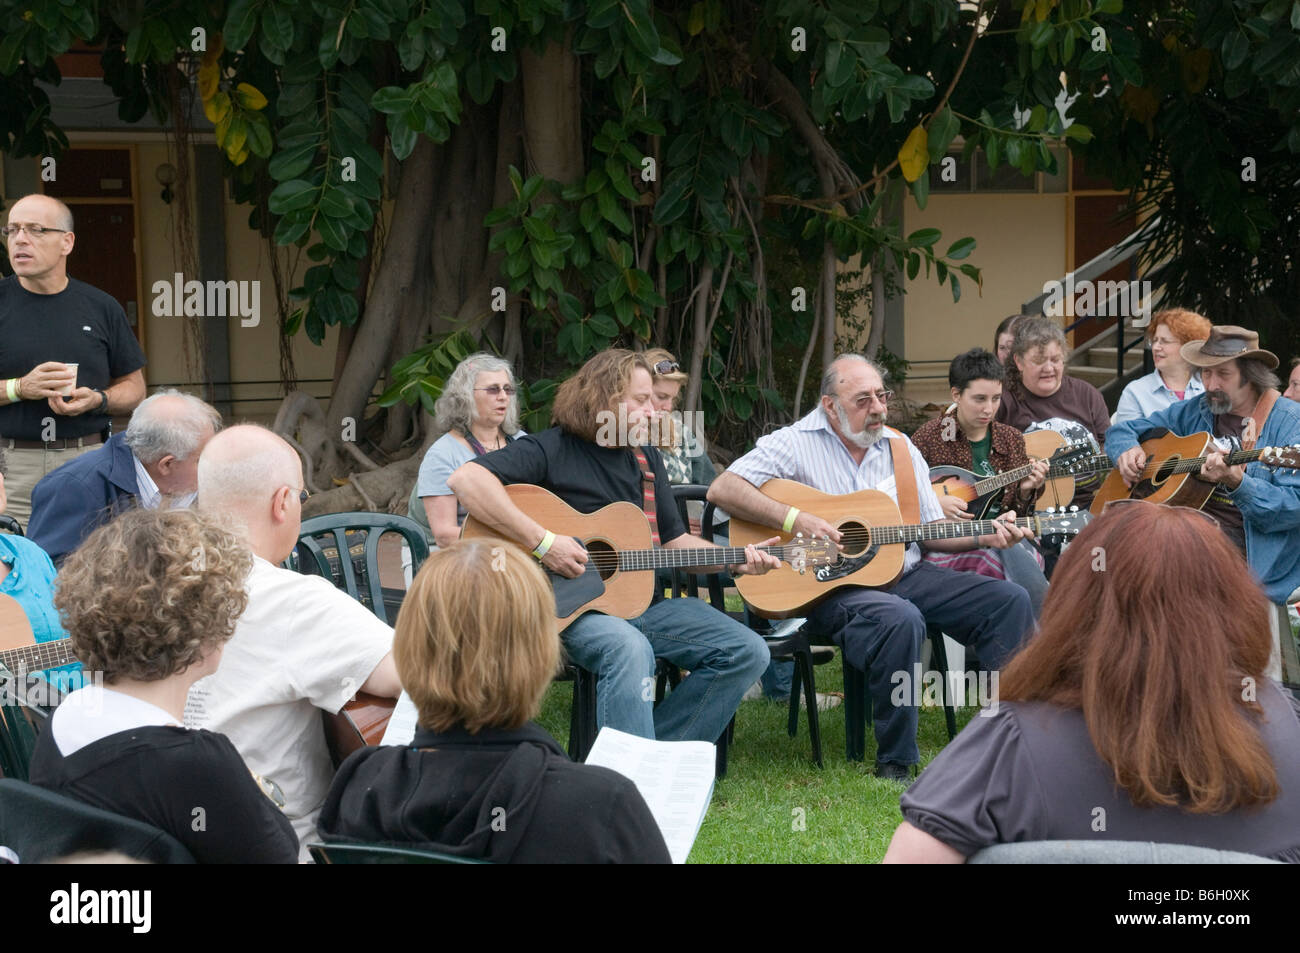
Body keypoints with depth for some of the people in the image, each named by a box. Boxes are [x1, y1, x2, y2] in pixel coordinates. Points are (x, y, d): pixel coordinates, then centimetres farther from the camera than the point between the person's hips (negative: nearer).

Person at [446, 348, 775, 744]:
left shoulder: (647, 460, 17)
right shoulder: (552, 449, -8)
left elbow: (673, 540, 21)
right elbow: (465, 479, -23)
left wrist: (737, 560, 3)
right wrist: (543, 542, -27)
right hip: (567, 607, -8)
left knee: (747, 652, -5)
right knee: (630, 650, -38)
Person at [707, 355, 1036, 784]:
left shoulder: (899, 446, 13)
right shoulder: (797, 443, -5)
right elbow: (722, 489, -16)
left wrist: (984, 536, -1)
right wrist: (796, 520, -24)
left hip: (903, 573, 7)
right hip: (831, 585, -6)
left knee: (1009, 599, -6)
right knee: (901, 619, -38)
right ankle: (895, 763, -25)